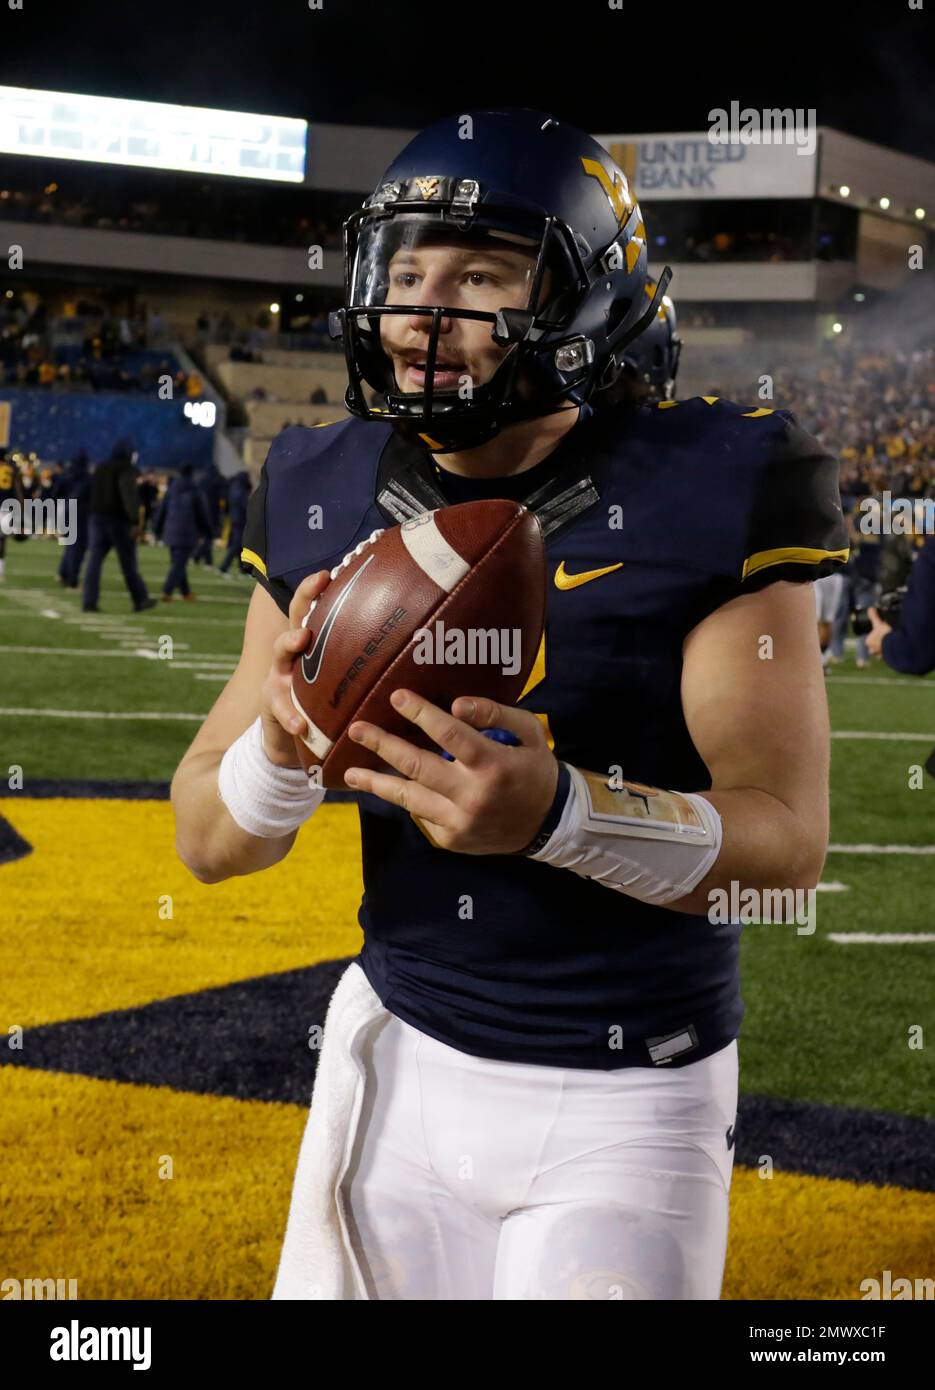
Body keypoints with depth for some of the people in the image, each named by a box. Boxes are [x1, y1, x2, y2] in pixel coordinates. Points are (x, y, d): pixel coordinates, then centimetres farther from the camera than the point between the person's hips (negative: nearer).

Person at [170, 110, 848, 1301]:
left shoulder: (706, 494, -13)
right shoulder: (324, 500, -1)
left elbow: (787, 841, -17)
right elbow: (208, 845, 1)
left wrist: (553, 811, -34)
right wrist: (285, 742, -23)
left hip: (624, 1102, -4)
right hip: (398, 1057, 4)